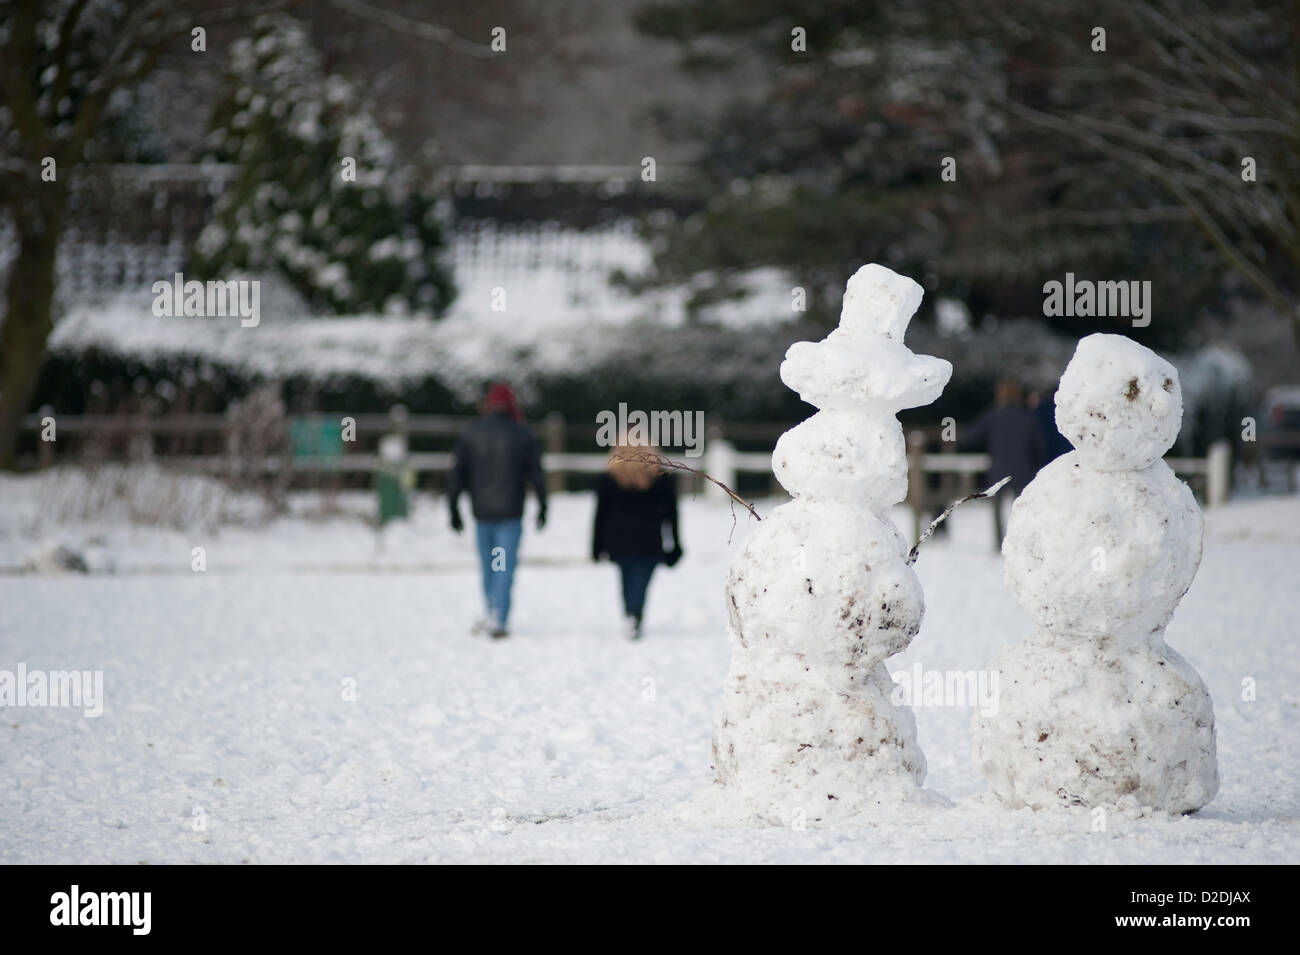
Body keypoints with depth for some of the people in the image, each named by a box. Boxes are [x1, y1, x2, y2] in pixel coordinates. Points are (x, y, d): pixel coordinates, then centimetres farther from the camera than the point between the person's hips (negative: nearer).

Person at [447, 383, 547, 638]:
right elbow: (536, 474, 0)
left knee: (488, 566, 15)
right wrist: (542, 507, 9)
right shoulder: (522, 435, -2)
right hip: (511, 512, -2)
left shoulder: (470, 435, 2)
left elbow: (457, 475, 2)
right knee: (505, 567, -2)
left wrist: (454, 509, 7)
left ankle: (493, 614, 23)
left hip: (482, 512, 2)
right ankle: (498, 620, -10)